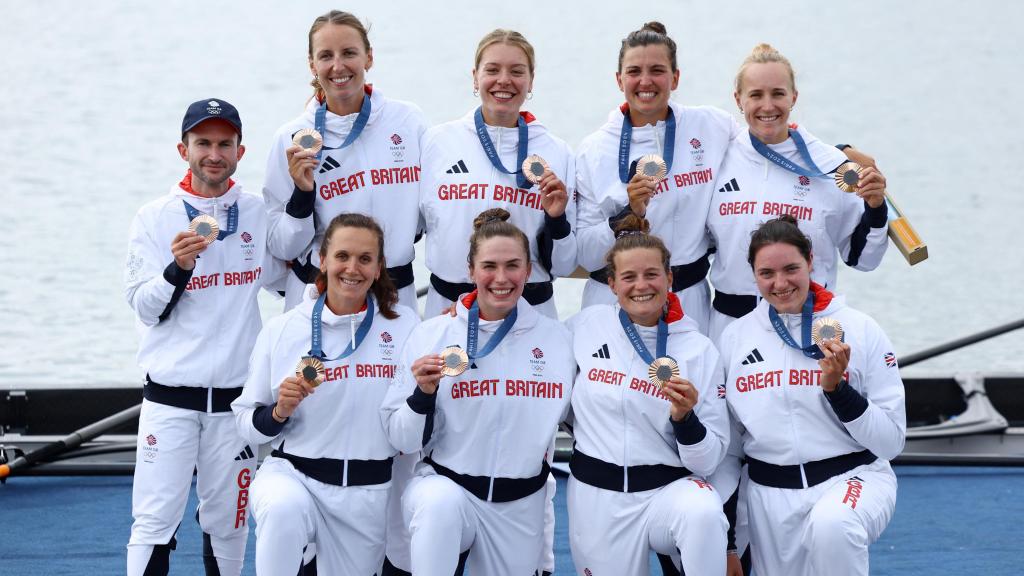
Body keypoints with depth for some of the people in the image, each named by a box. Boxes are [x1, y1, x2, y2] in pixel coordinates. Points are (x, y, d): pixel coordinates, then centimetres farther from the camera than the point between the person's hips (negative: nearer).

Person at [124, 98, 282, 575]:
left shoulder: (260, 214, 6)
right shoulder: (154, 218, 0)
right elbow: (144, 308, -2)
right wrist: (178, 266, -21)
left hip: (236, 393, 2)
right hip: (170, 396, -2)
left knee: (227, 522, 8)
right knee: (154, 521, -7)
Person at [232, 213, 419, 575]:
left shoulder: (405, 326, -1)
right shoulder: (282, 330, -2)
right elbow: (247, 424, 4)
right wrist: (280, 411, -15)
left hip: (370, 491, 2)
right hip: (293, 474, -2)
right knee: (283, 509, -35)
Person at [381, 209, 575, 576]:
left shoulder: (556, 338, 1)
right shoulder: (431, 335, -5)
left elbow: (575, 415, 19)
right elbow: (403, 440, -4)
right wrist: (423, 394, -19)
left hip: (521, 504, 3)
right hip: (445, 481, -3)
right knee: (442, 504, -35)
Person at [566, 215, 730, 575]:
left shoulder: (700, 350, -4)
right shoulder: (588, 324, 0)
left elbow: (708, 460, -5)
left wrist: (684, 418, -21)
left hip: (667, 489, -2)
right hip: (595, 496, 3)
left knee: (702, 512, -35)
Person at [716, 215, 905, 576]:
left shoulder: (859, 329, -5)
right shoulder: (735, 337, 4)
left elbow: (891, 442, -5)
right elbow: (726, 445, 12)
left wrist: (837, 388, -19)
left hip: (852, 477, -4)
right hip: (770, 495, 4)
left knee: (831, 523, -35)